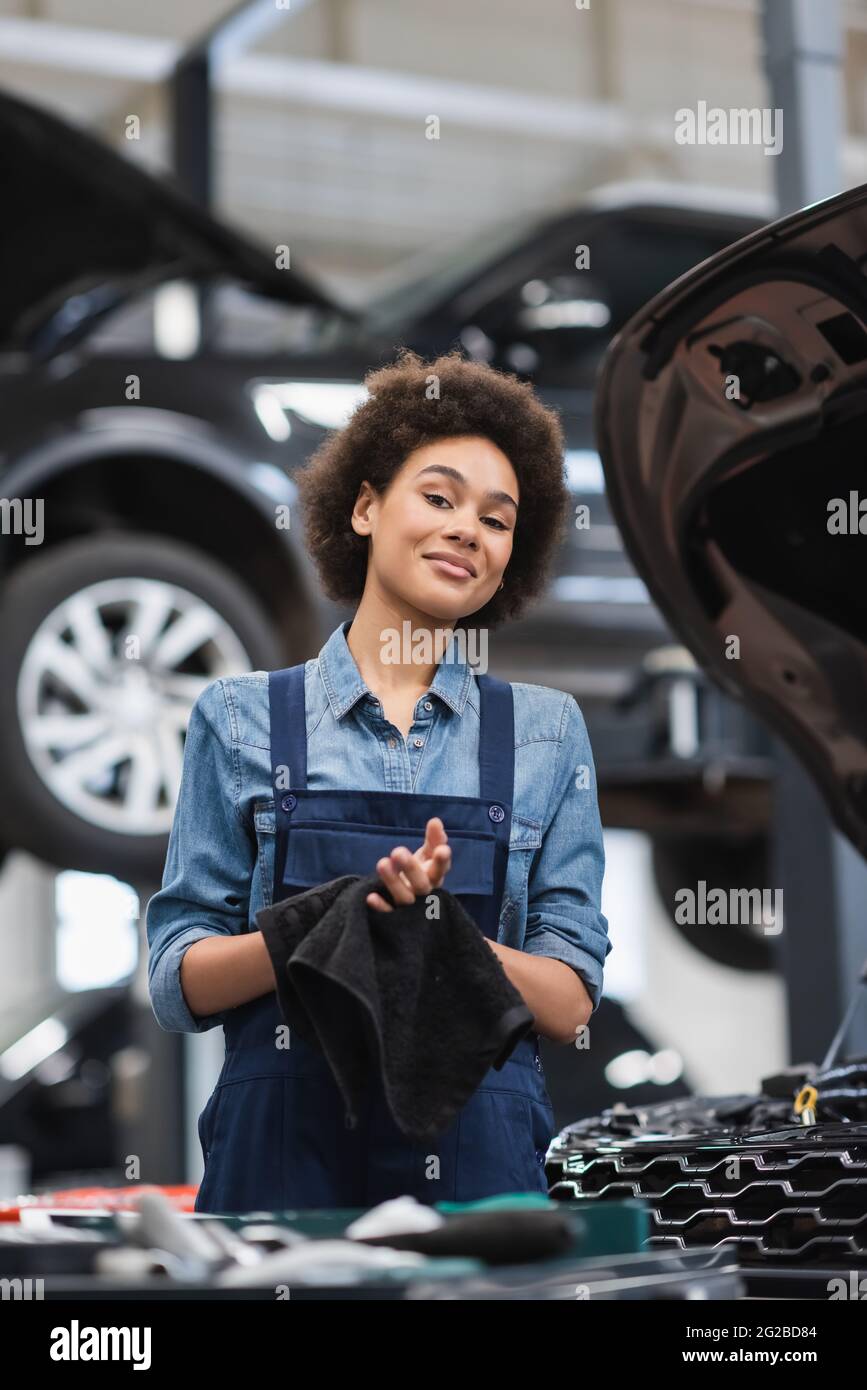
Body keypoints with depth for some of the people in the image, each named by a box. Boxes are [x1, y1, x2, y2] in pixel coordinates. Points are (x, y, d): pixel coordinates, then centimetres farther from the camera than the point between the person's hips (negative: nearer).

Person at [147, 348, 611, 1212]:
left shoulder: (546, 732, 8)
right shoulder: (241, 719, 6)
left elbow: (569, 1000, 2)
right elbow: (178, 985, 1)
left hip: (478, 1153, 1)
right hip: (281, 1148, 0)